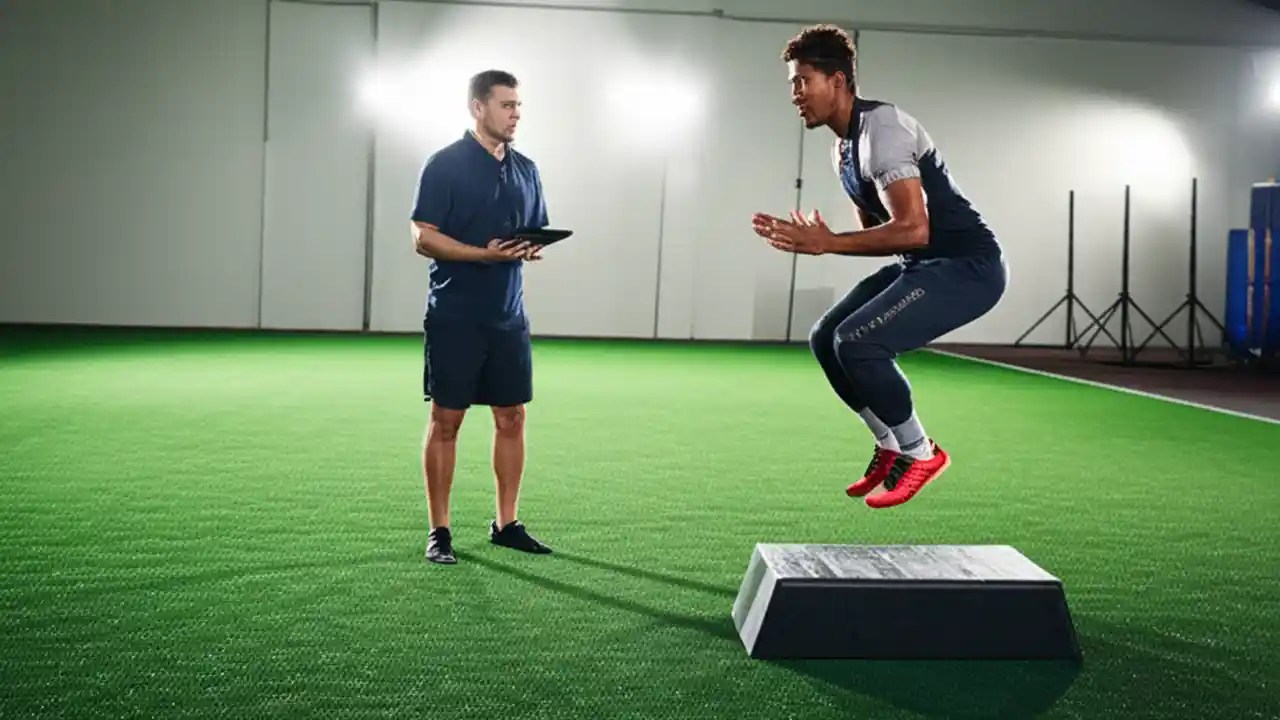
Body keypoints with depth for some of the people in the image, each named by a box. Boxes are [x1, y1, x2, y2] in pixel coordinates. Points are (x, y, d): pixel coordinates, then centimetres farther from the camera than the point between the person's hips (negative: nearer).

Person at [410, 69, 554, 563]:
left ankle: (506, 524, 19)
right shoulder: (446, 164, -6)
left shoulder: (525, 169, 13)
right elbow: (423, 238, -11)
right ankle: (439, 531, 9)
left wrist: (533, 247, -5)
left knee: (512, 417, 8)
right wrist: (484, 254, -23)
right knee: (445, 420, 0)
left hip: (509, 318, 6)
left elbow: (538, 232, 20)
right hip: (455, 318, -6)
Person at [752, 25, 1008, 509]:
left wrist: (829, 244, -24)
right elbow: (879, 232, 18)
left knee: (856, 342, -23)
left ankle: (919, 453, -3)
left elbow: (912, 229, -29)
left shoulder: (881, 128, -20)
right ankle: (891, 447, 18)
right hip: (922, 266, 10)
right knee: (825, 340, 6)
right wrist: (818, 239, 1)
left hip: (968, 266, -10)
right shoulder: (844, 148, 11)